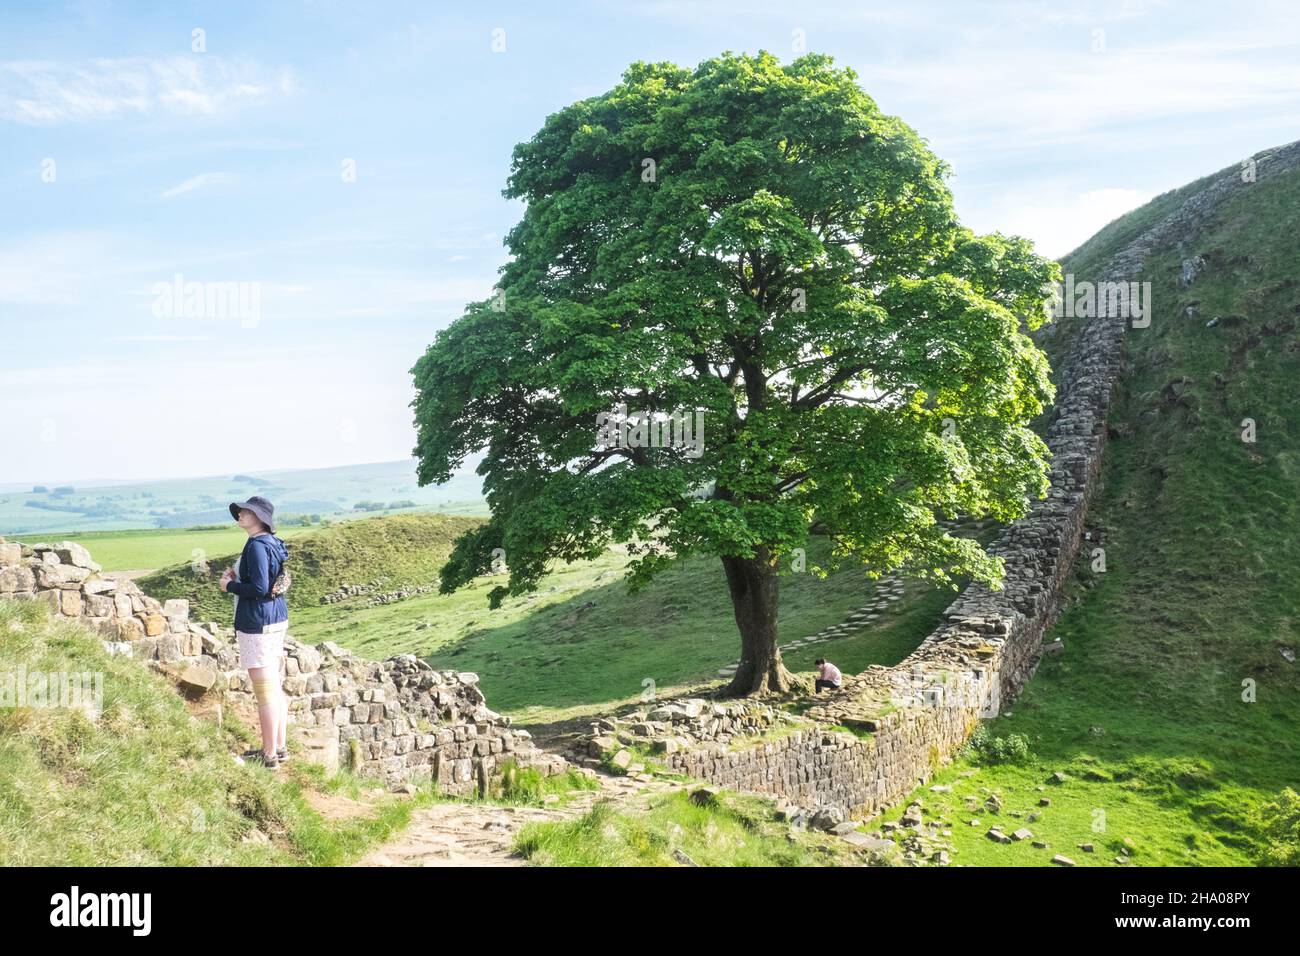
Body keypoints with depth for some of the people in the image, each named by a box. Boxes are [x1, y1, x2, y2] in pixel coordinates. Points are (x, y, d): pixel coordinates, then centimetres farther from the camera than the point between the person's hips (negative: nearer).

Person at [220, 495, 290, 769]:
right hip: (277, 619, 10)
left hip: (257, 623, -10)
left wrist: (230, 586, -9)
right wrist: (238, 576, 8)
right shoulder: (272, 543, 11)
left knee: (265, 692, -1)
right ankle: (280, 747, 26)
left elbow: (259, 588, -24)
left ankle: (269, 755, 8)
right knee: (275, 687, 17)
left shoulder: (257, 546, -18)